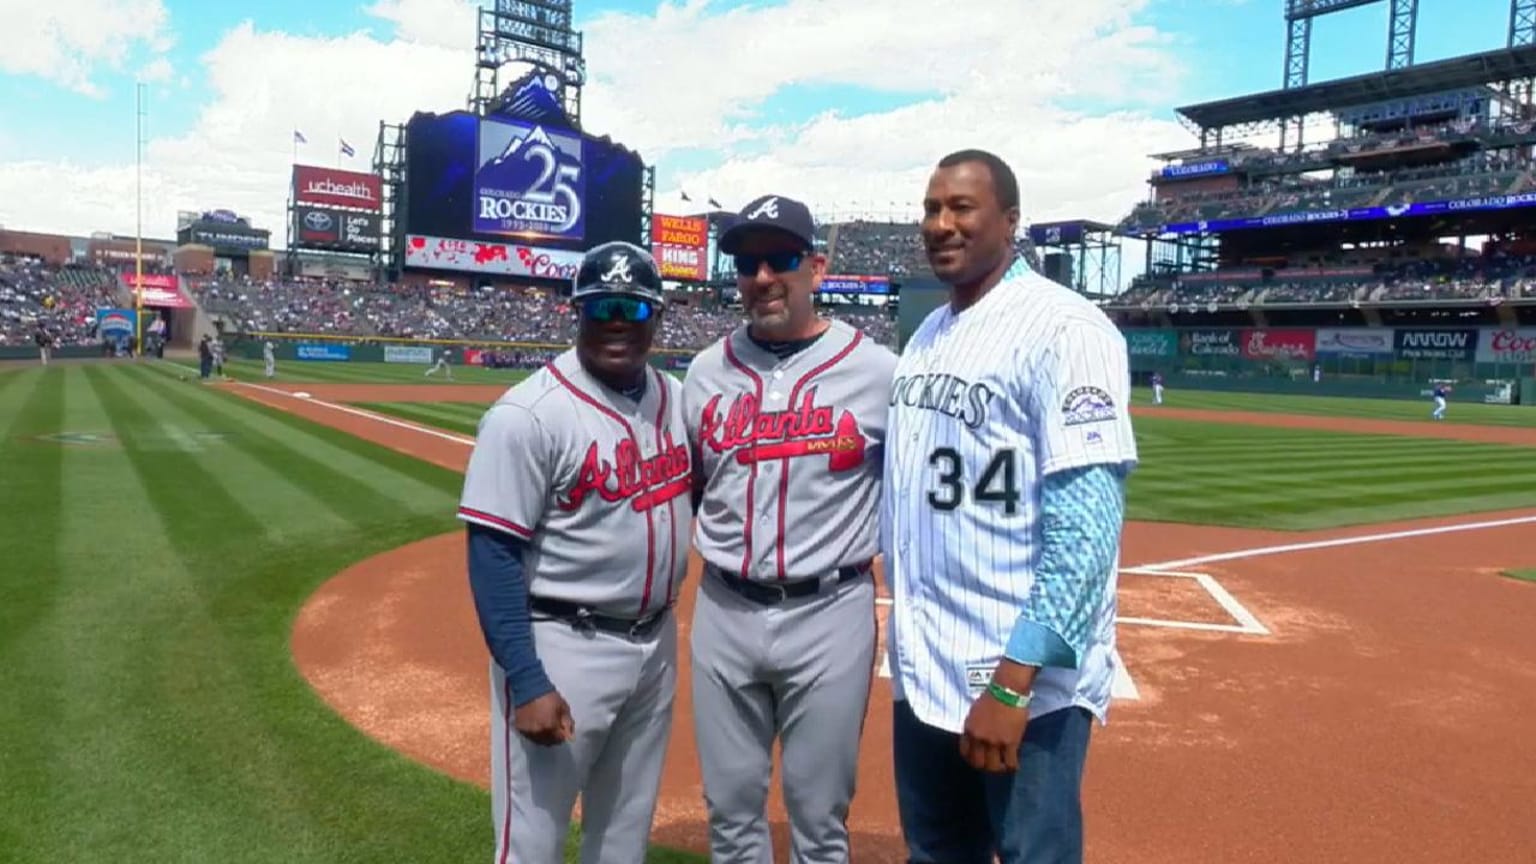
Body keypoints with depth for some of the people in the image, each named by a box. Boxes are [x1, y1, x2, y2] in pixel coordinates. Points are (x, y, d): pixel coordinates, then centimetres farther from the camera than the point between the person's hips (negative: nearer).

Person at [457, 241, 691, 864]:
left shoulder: (677, 398, 3)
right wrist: (526, 683, -21)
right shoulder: (530, 413, -17)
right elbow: (494, 554, -18)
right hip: (562, 648, -6)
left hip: (657, 643, 7)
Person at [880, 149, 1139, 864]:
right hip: (920, 669, 8)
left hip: (1027, 679, -8)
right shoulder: (926, 335, 12)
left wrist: (1015, 678, -24)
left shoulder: (1062, 328, -14)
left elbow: (1087, 520, -21)